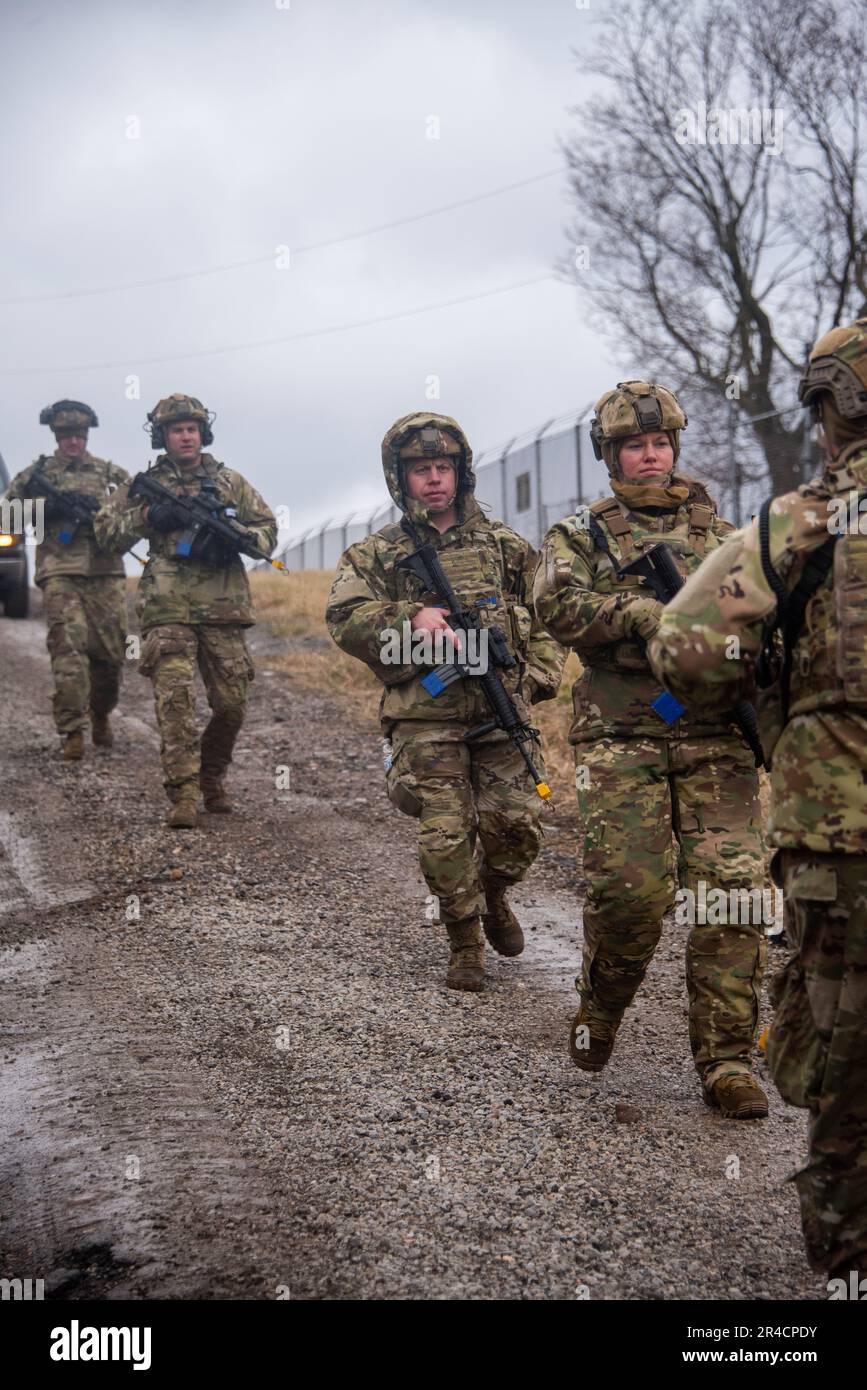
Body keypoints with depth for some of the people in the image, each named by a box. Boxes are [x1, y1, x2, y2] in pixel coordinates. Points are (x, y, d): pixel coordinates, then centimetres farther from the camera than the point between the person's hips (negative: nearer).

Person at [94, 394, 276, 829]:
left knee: (231, 703, 4)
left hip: (223, 612, 2)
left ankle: (211, 776, 27)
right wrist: (147, 516, -8)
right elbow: (105, 528, 9)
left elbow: (268, 528, 16)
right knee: (175, 699, -13)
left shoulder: (230, 482, 14)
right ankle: (182, 794, -13)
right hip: (167, 610, -2)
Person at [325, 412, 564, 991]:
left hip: (503, 712, 1)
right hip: (426, 720, -1)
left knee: (517, 824, -7)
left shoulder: (507, 546, 13)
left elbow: (548, 616, 16)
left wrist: (540, 675, 1)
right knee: (445, 835, -6)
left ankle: (492, 895, 26)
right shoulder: (376, 555, 8)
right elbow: (344, 618, -5)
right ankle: (465, 946, 12)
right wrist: (410, 617, -19)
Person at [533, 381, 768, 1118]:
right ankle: (600, 1013, 18)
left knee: (731, 887, -8)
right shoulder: (580, 534, 11)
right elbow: (560, 604, -8)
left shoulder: (717, 532, 20)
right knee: (631, 888, -12)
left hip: (716, 734, 2)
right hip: (623, 737, -2)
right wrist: (647, 614, -22)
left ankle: (727, 1059, 0)